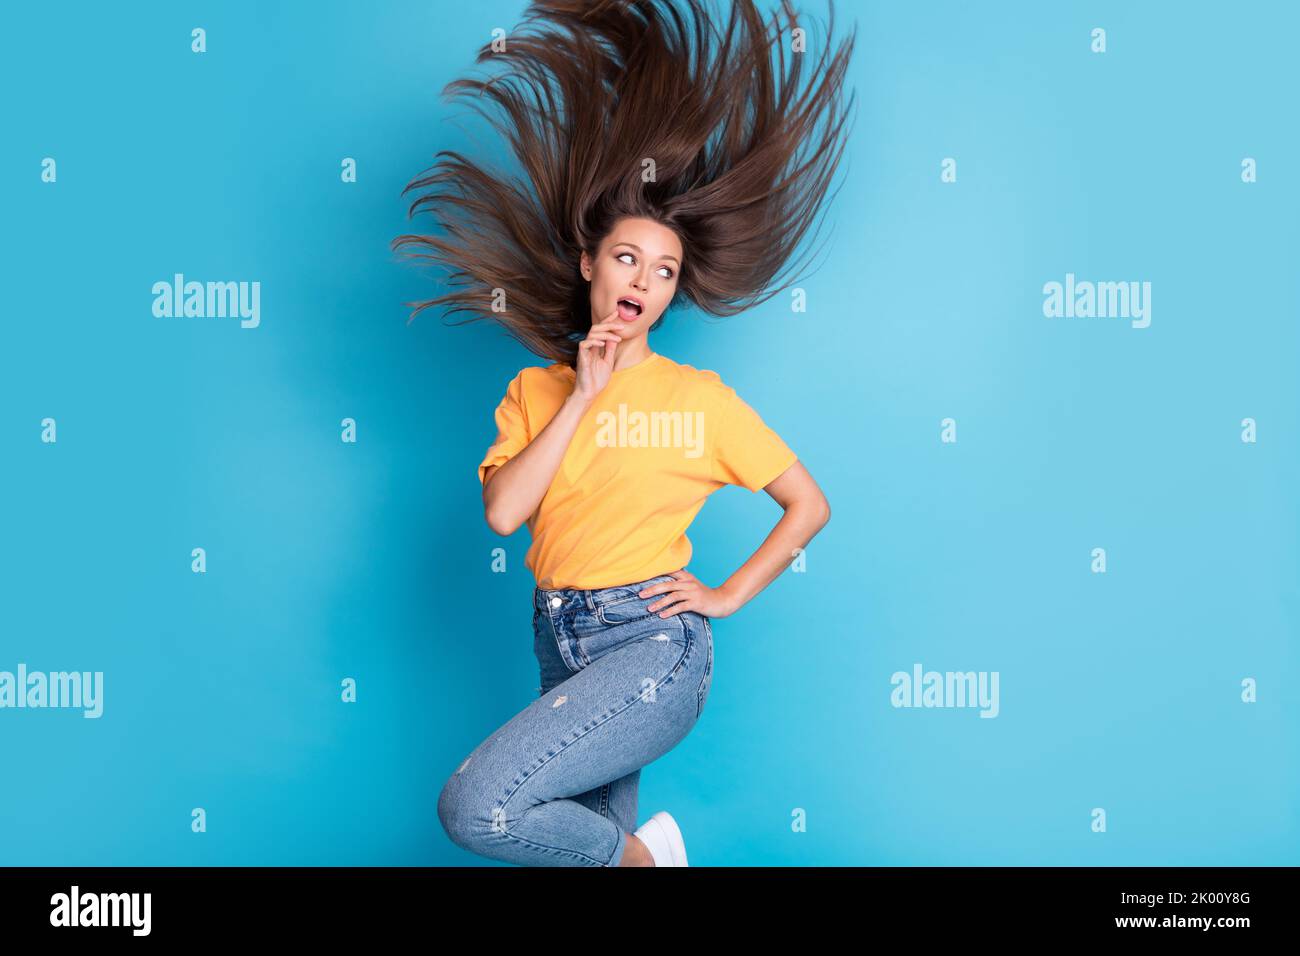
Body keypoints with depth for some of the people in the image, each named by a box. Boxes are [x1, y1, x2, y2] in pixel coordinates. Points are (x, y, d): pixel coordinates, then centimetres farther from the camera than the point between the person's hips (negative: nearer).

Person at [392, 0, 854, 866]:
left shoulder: (701, 397, -1)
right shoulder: (537, 389, 7)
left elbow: (809, 506, 5)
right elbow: (503, 511, -8)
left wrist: (728, 596, -2)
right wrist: (584, 394, -10)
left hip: (654, 645, -4)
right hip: (562, 646, 5)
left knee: (475, 806, -20)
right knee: (592, 837, 14)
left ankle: (638, 853, 2)